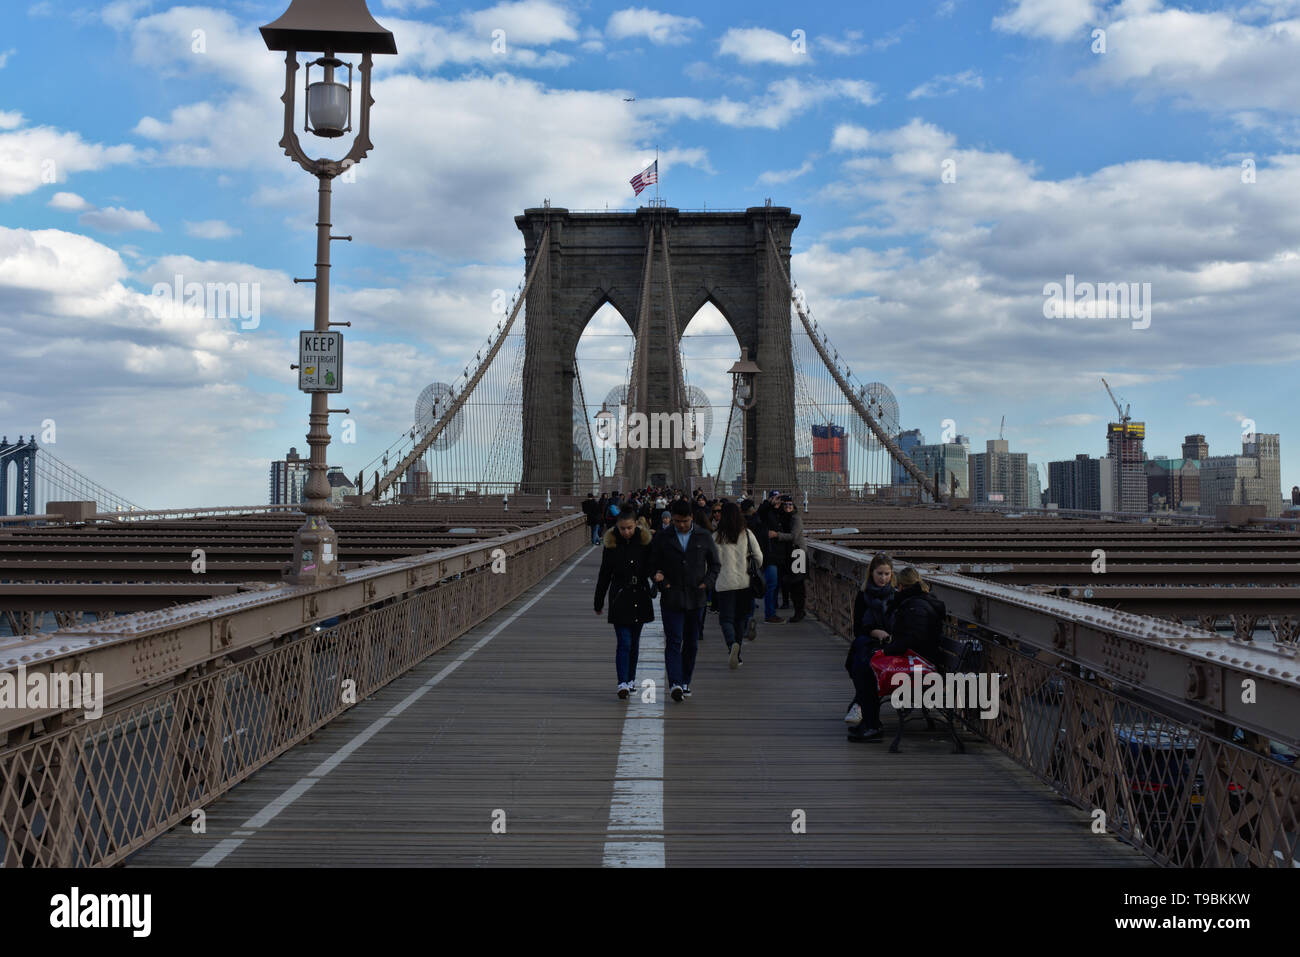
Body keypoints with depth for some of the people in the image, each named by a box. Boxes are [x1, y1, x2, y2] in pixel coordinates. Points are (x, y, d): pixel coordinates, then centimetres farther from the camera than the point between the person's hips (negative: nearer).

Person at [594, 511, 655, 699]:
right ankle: (623, 683, -13)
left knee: (634, 641, 12)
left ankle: (631, 678, 26)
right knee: (624, 642, -11)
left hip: (640, 597, 2)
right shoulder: (611, 544, -4)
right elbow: (604, 575, 2)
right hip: (620, 599, -2)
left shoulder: (645, 541, -1)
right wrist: (598, 603, 5)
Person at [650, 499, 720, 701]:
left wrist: (707, 583, -2)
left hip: (695, 599, 2)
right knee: (673, 641, -11)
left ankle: (685, 681, 21)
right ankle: (675, 683, -17)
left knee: (692, 643, 9)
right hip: (671, 599, -2)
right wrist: (662, 583, -10)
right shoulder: (662, 538, 1)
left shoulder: (704, 538, 5)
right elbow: (653, 564, 7)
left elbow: (715, 564, 13)